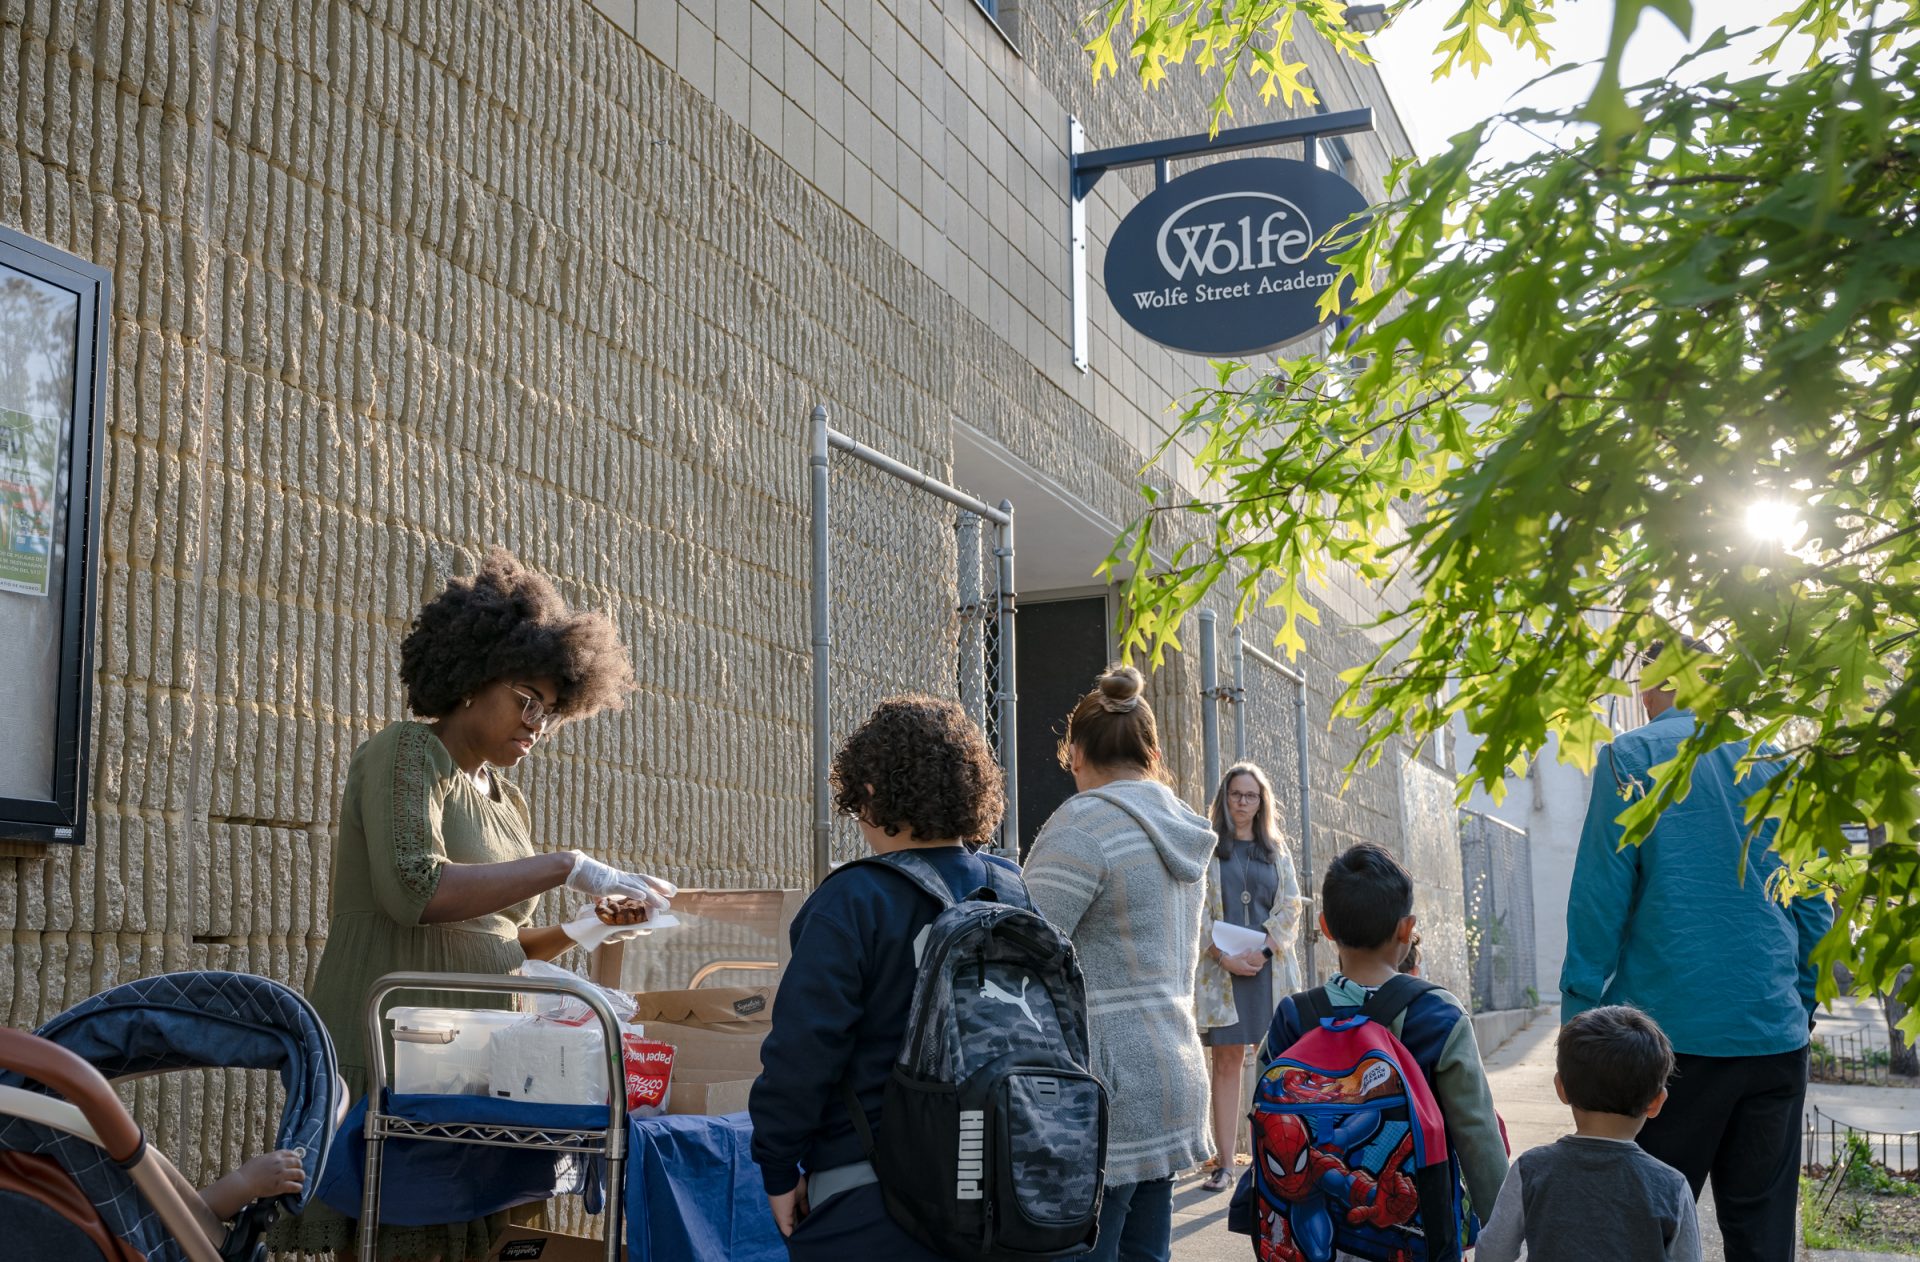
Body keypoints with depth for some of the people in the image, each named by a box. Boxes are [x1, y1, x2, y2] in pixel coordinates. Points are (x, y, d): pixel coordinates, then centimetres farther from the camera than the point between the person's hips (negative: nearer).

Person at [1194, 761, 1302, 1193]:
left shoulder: (1277, 849, 14)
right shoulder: (1206, 848, 6)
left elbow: (1290, 907, 7)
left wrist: (1263, 950, -8)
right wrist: (1223, 956, -12)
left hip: (1270, 966, 2)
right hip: (1222, 967, -2)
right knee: (1226, 1063, -3)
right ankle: (1224, 1162, -2)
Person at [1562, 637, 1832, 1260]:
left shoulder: (1630, 757, -2)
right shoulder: (1775, 760, 10)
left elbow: (1599, 901, -7)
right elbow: (1815, 909, 12)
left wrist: (1578, 1022, -3)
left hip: (1671, 1027, -4)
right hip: (1775, 1033, 4)